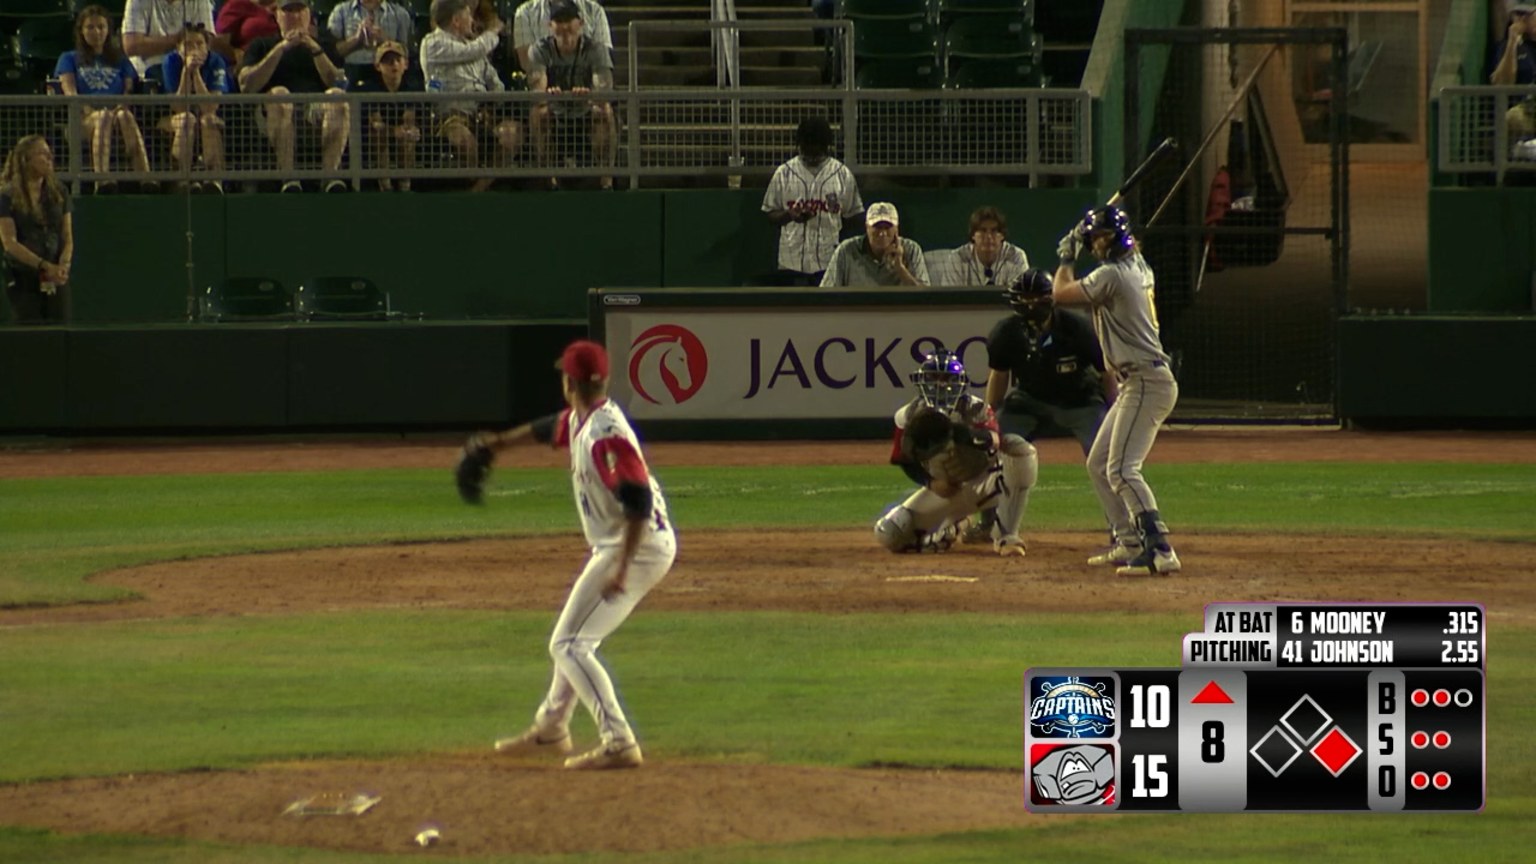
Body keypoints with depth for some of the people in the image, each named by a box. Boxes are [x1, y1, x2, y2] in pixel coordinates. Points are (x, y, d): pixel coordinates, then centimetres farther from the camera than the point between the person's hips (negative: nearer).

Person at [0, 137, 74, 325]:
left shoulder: (59, 193, 9)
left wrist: (63, 265, -11)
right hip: (23, 280, -4)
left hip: (57, 281, 4)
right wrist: (45, 266, -20)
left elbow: (68, 237, 10)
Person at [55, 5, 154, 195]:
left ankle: (146, 179, -58)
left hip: (117, 109, 2)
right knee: (103, 116, -40)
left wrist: (123, 105, -10)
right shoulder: (70, 59, 23)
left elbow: (129, 89, 15)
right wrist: (87, 107, -16)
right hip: (84, 118, -2)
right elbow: (69, 91, 6)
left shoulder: (119, 60, 29)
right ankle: (102, 180, -63)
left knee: (125, 116, -38)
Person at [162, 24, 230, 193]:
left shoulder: (216, 62, -15)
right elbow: (180, 108, -22)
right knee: (187, 119, -34)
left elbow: (211, 108, -26)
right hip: (176, 120, 0)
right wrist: (187, 70, -32)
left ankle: (216, 180, -37)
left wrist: (196, 72, -31)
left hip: (207, 117, 0)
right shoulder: (172, 61, -14)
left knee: (209, 120, -34)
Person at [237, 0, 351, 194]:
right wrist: (280, 49, -2)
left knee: (338, 96, -33)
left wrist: (316, 50, -3)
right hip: (275, 111, -1)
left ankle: (331, 175, -45)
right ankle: (288, 178, -47)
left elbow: (337, 81, 9)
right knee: (279, 93, -38)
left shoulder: (324, 44, 28)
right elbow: (246, 86, 3)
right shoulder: (261, 45, 23)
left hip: (317, 107, 1)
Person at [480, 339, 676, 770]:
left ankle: (619, 743, -15)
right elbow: (550, 428, 29)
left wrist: (621, 568, -32)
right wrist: (502, 440, 40)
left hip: (640, 546, -10)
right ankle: (551, 729, 41)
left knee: (569, 645, -10)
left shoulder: (605, 433, -24)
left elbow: (638, 501, -30)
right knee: (575, 638, 24)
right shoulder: (580, 420, 5)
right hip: (614, 546, 10)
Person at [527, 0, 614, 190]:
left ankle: (607, 180, -27)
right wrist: (546, 94, -56)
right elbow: (537, 86, -30)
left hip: (586, 117, 0)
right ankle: (548, 178, -22)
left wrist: (589, 94, -55)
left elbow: (604, 87, -30)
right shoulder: (540, 50, -11)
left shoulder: (595, 50, -12)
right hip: (555, 118, 0)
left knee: (604, 111, -33)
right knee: (539, 112, -33)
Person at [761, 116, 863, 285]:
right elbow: (770, 214, 7)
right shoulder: (784, 173, 4)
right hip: (791, 263, 1)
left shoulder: (843, 174, 2)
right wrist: (790, 214, -13)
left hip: (829, 261, -1)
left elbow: (852, 215, 8)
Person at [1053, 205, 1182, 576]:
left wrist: (1067, 260, 7)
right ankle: (1129, 543, 22)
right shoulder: (1139, 269, 14)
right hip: (1135, 383, 10)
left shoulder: (1112, 275, -14)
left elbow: (1061, 294, -9)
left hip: (1146, 382, -10)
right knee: (1099, 464, 19)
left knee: (1122, 469, -18)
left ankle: (1160, 551, -27)